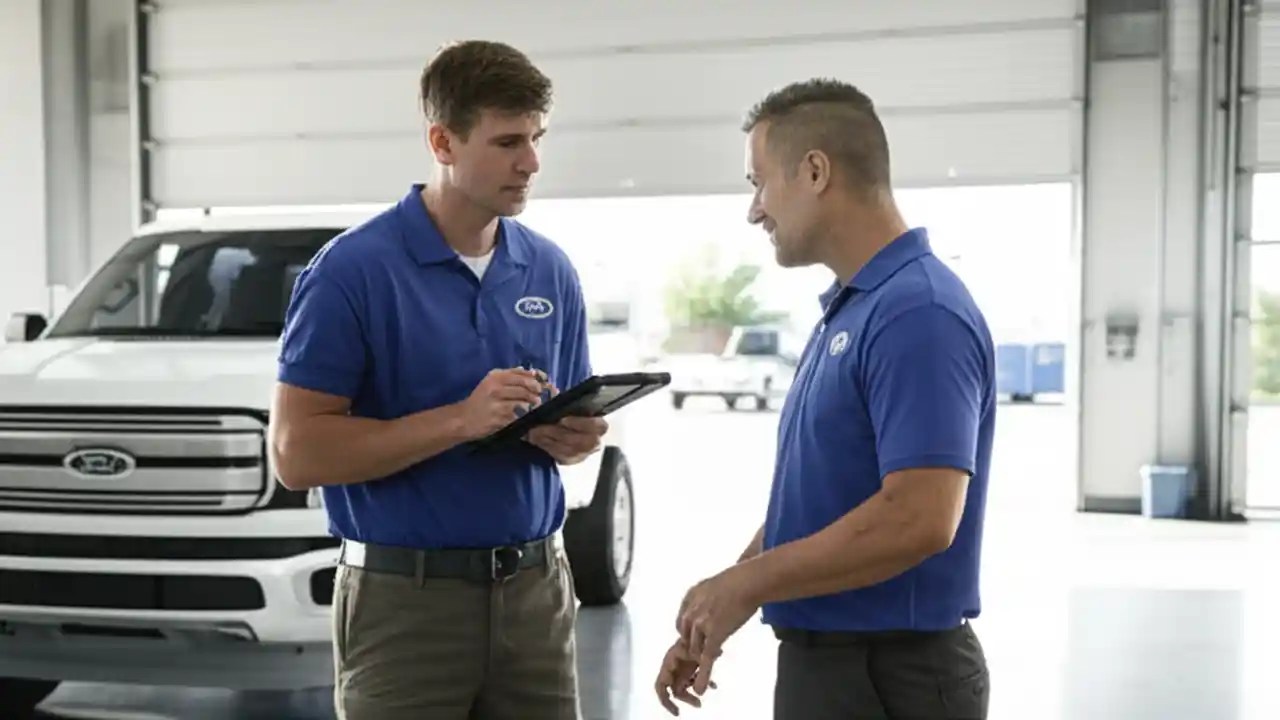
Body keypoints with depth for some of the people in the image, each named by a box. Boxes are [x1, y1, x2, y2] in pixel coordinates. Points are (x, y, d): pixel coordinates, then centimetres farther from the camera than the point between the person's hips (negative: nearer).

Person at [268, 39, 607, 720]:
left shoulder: (551, 270, 6)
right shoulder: (351, 270, -12)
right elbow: (298, 452, -15)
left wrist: (574, 436, -9)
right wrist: (461, 419, -24)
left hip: (534, 592, 5)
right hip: (405, 600, -5)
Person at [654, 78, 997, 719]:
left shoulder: (919, 313, -21)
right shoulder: (848, 308, 11)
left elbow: (918, 519, -29)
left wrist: (744, 584, -19)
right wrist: (713, 618, 15)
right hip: (826, 661, 10)